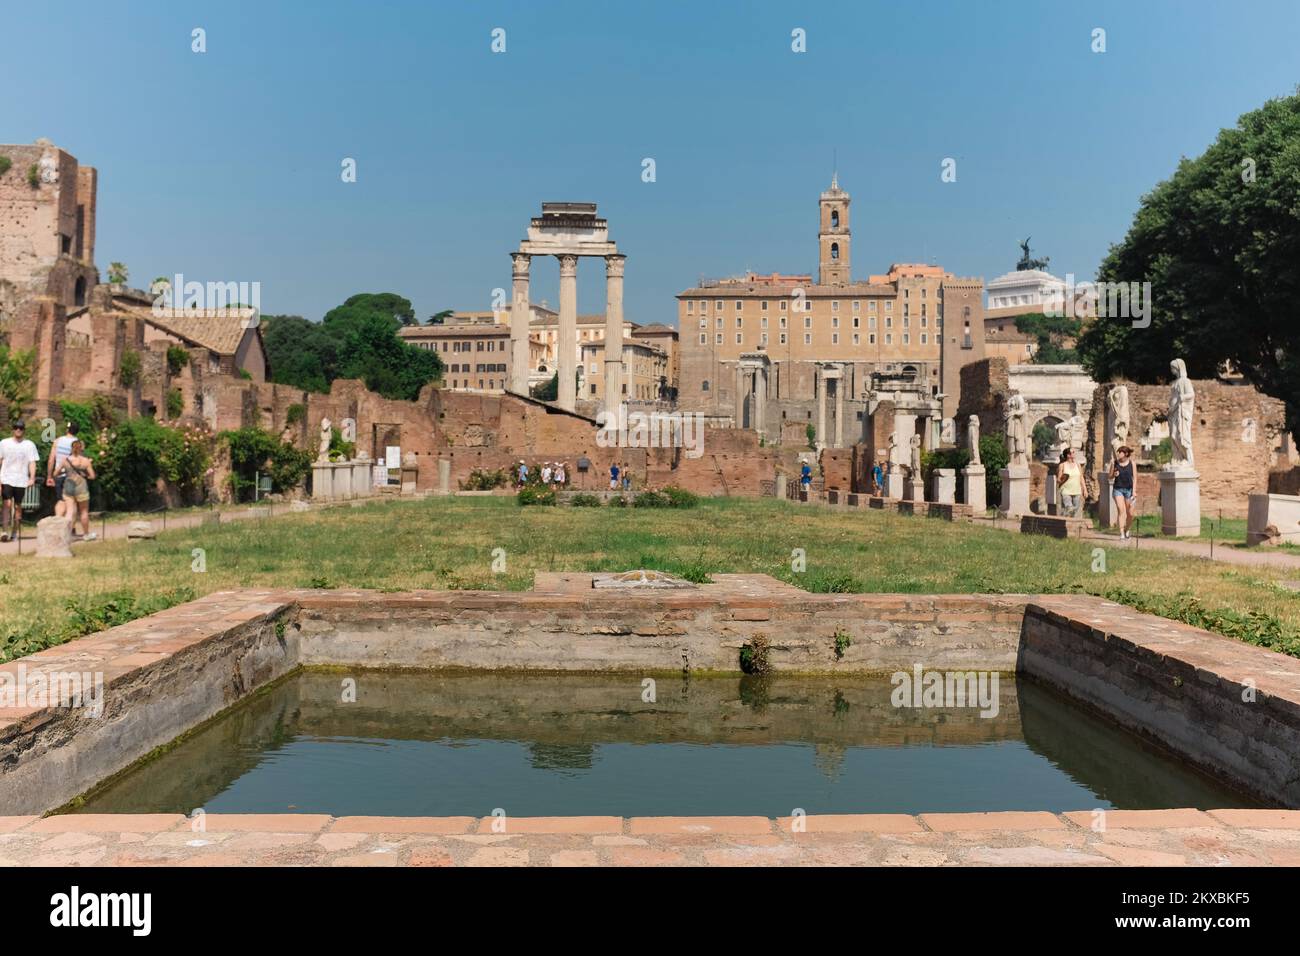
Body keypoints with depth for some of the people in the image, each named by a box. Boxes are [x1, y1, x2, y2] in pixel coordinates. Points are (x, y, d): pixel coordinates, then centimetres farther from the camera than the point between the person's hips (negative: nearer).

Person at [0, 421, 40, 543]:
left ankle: (15, 533, 12)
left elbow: (32, 463, 1)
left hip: (21, 480, 0)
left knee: (18, 506, 5)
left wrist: (32, 478, -11)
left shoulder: (29, 445, 5)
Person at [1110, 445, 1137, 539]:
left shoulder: (1132, 463, -2)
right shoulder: (1114, 463, -1)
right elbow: (1110, 477, 9)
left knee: (1130, 513, 4)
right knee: (1121, 510, -15)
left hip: (1129, 489, 1)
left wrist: (1134, 491, -8)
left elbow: (1134, 478, -1)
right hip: (1118, 489, -1)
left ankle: (1126, 530, 30)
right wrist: (1114, 475, -14)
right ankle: (1121, 533, -16)